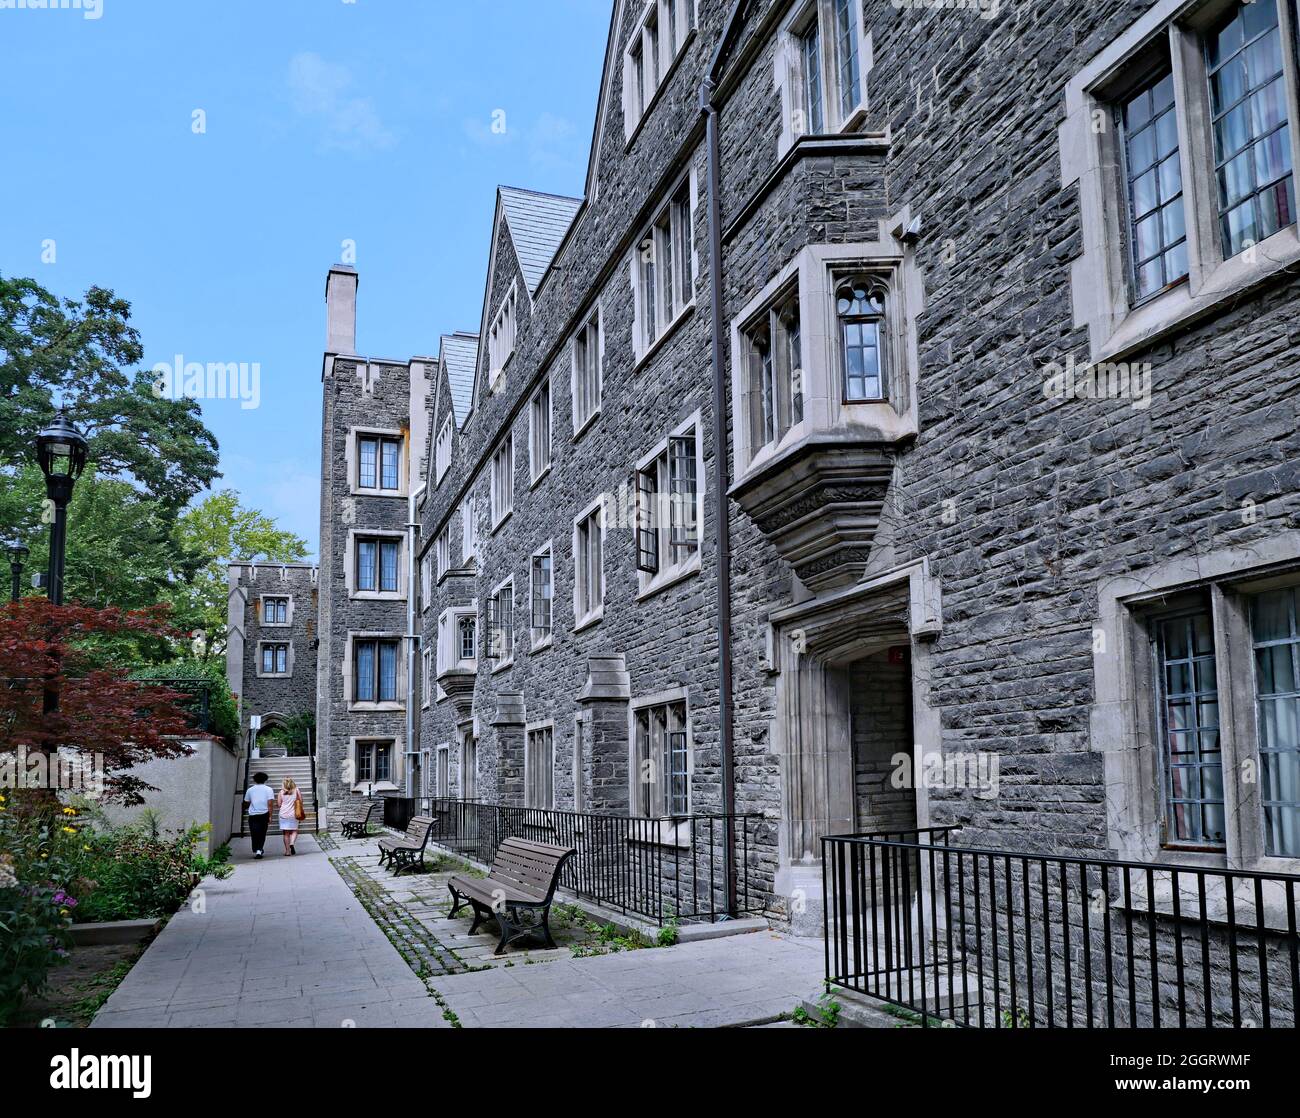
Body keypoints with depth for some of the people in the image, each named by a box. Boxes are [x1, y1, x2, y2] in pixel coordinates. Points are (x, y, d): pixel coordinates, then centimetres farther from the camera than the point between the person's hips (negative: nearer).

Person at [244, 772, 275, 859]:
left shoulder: (250, 789, 7)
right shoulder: (268, 789, 2)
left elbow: (247, 802, 13)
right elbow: (269, 804, -5)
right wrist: (270, 816, -4)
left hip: (253, 815, 0)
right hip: (264, 814, 0)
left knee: (254, 834, 4)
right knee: (262, 834, 9)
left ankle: (255, 851, -3)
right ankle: (259, 850, -2)